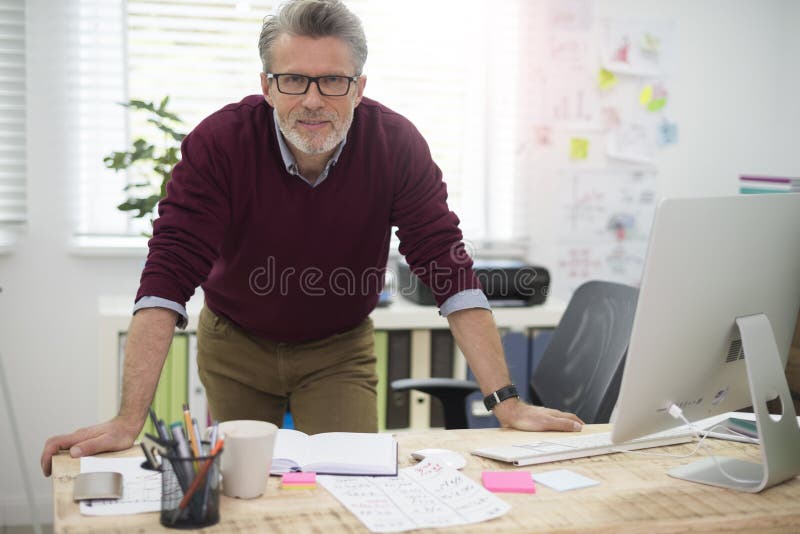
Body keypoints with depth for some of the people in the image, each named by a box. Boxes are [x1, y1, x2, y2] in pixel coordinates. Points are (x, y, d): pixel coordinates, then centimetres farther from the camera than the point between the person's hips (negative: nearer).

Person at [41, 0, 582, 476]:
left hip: (339, 349, 0)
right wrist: (128, 421, -37)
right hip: (235, 344, 0)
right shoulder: (220, 142, -26)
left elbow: (450, 269, -23)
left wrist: (507, 402, -30)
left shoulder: (396, 144, -22)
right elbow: (169, 275, -30)